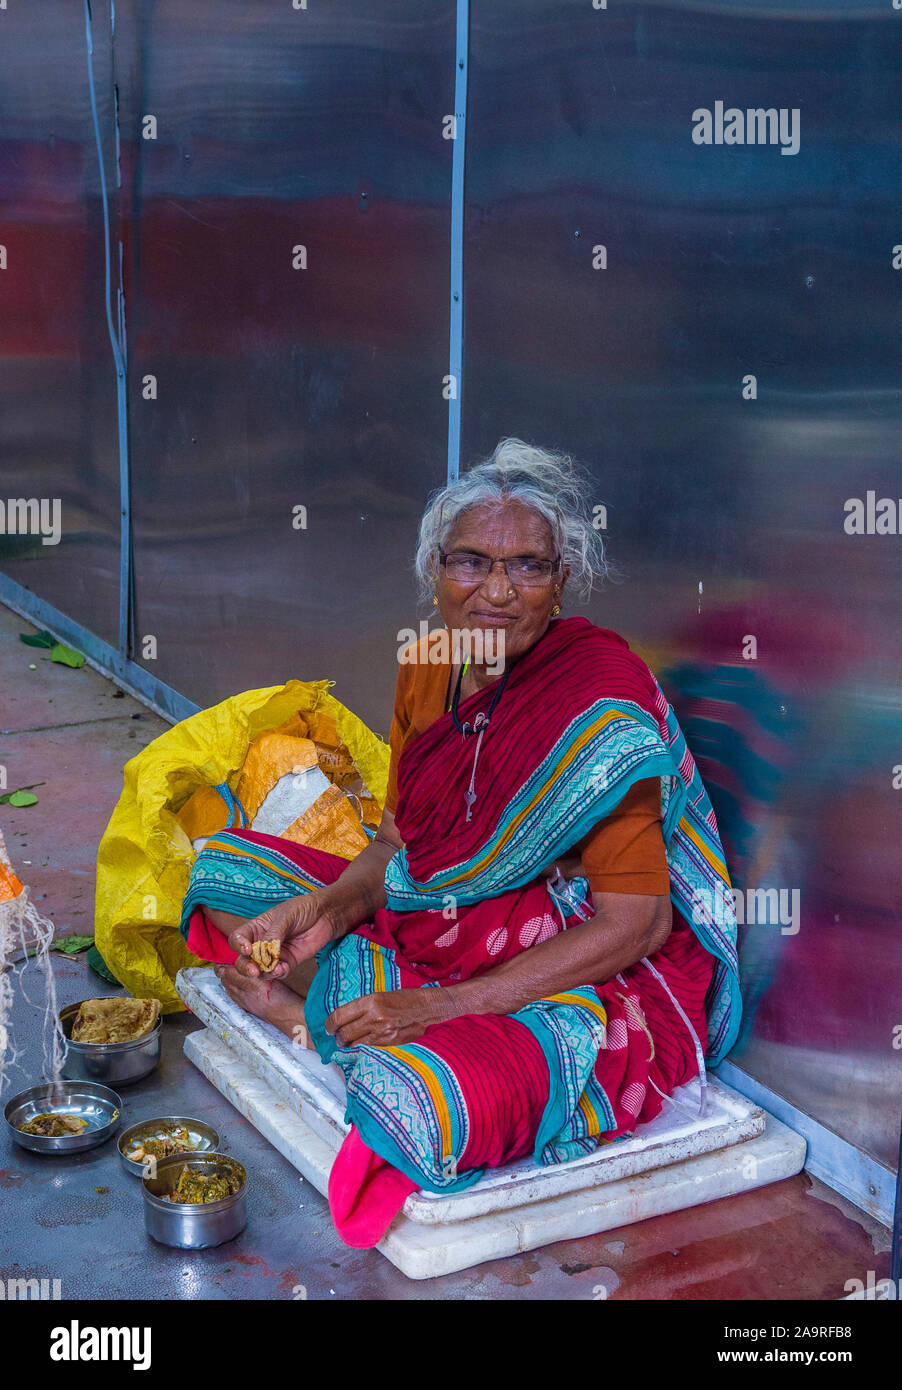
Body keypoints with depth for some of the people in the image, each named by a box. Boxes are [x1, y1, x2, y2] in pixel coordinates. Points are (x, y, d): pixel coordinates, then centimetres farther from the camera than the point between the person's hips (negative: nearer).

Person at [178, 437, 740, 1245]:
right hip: (437, 924, 8)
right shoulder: (427, 668, 0)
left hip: (594, 978, -7)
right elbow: (398, 844, 10)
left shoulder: (601, 704, -22)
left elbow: (635, 925, -23)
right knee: (232, 874, 8)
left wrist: (440, 1006, -26)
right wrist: (324, 909, -13)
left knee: (424, 1095, -36)